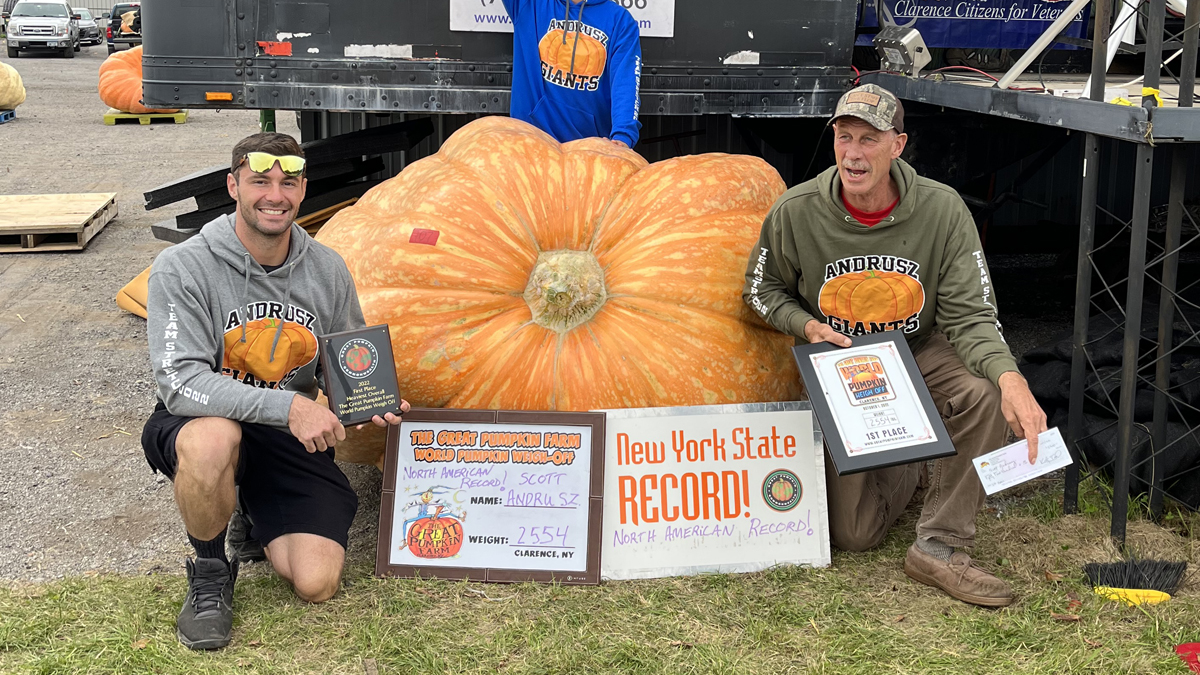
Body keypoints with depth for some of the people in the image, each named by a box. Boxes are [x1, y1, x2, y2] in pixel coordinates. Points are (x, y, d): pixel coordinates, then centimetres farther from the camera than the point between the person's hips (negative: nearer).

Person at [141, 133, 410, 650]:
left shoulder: (327, 269, -2)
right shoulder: (182, 269, -16)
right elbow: (180, 382, -25)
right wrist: (286, 404, -36)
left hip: (291, 436, 3)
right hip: (195, 428, -3)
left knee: (317, 584, -12)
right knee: (212, 438, -42)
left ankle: (259, 519, 24)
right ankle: (209, 570, -10)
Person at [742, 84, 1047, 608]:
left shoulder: (941, 210, -17)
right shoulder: (795, 212, -15)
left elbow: (969, 316, -19)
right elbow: (761, 290, 3)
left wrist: (1010, 376, -39)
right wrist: (807, 326, -17)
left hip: (921, 353, 0)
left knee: (986, 394, -36)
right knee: (854, 535, -4)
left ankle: (938, 548, -18)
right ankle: (903, 466, 32)